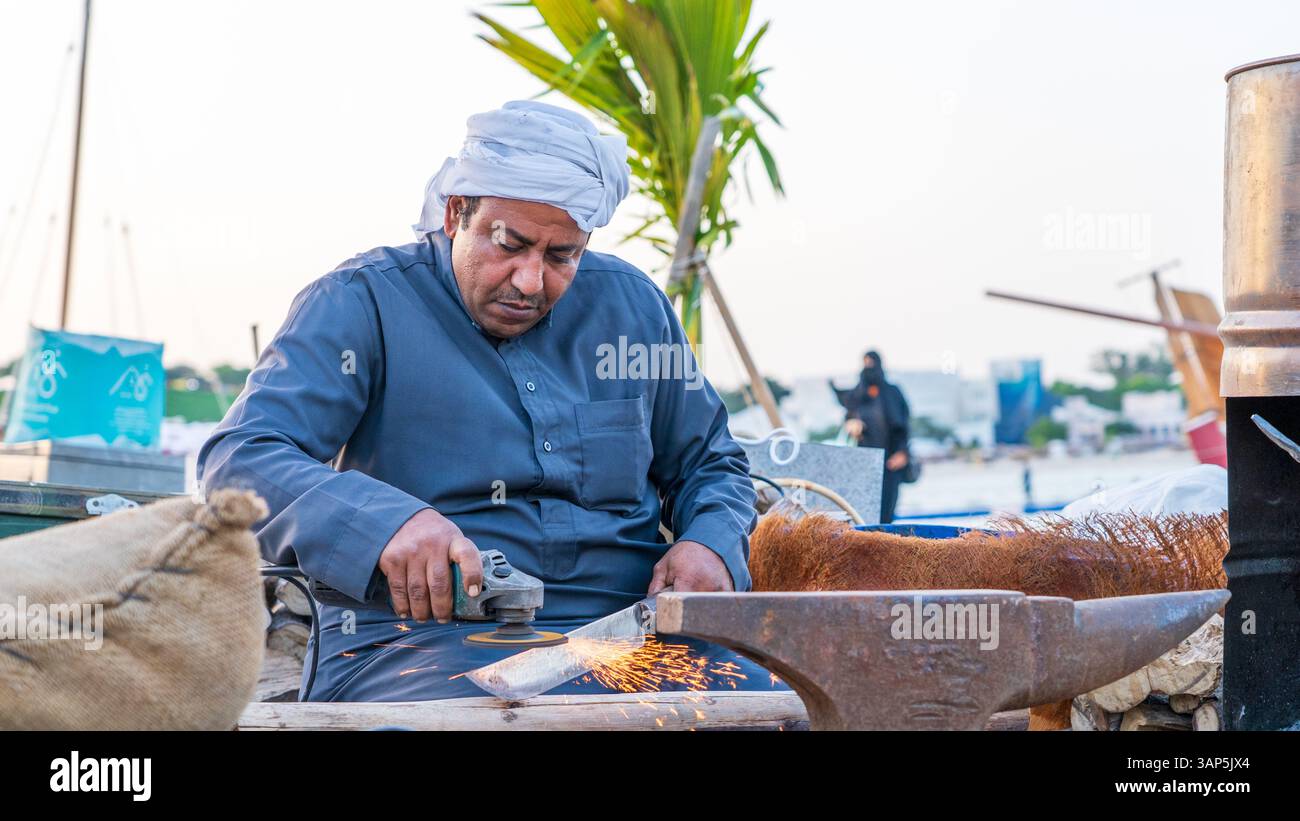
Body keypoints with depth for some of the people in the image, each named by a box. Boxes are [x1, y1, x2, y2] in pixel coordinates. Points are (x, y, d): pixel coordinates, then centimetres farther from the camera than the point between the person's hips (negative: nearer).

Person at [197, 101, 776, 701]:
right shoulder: (363, 305, 0)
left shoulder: (632, 306, 15)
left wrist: (711, 546, 3)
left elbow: (712, 463, 28)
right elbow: (240, 460, -12)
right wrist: (385, 522, -31)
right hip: (421, 636, -4)